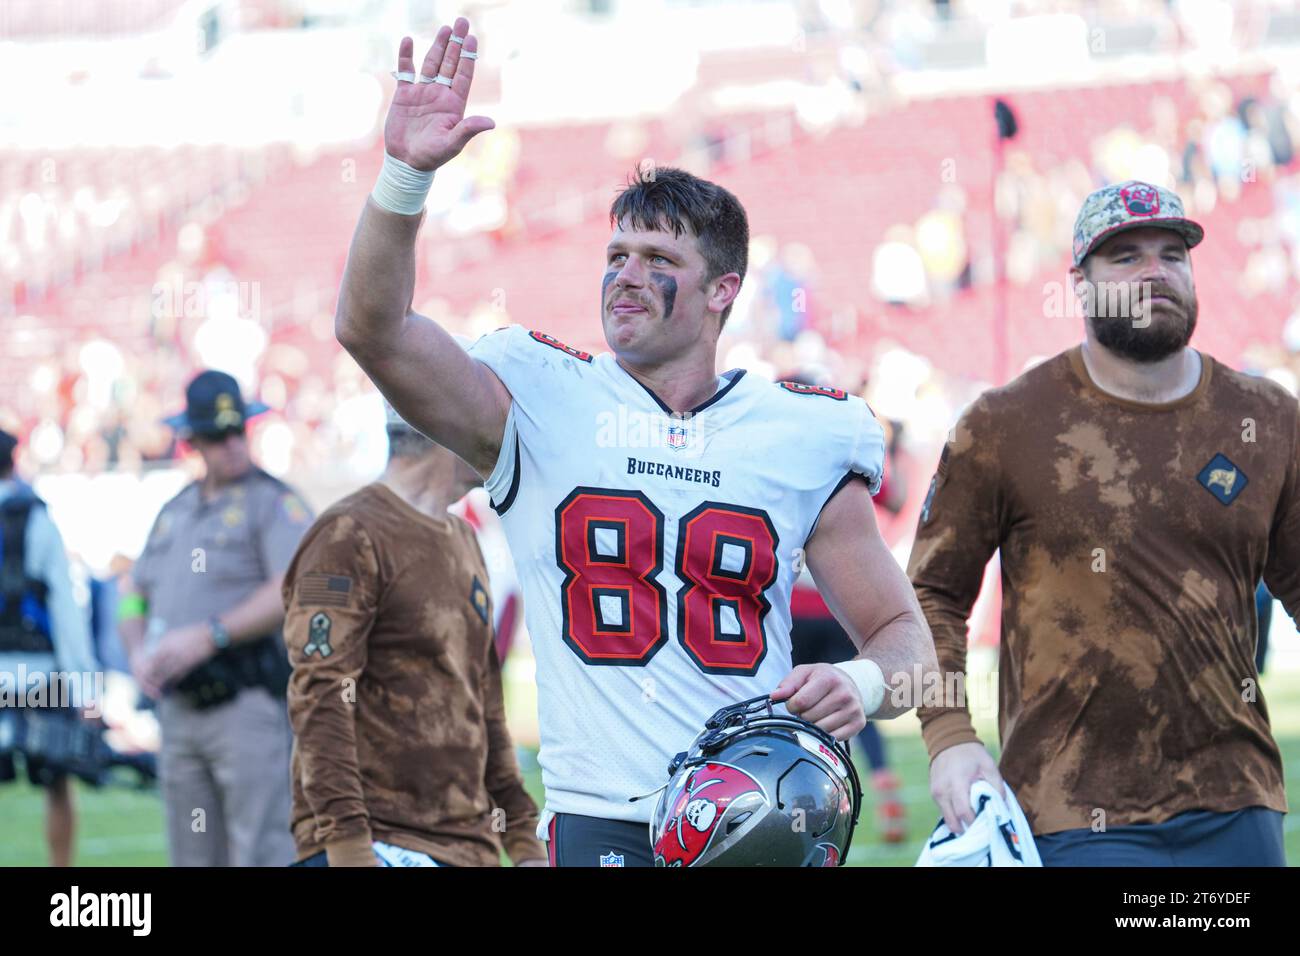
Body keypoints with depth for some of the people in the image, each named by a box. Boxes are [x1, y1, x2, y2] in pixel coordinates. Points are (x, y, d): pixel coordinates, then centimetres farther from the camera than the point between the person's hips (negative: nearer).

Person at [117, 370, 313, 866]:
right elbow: (134, 596, 24)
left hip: (249, 707, -7)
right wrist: (139, 652, 2)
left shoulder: (273, 501, -4)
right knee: (194, 858, 9)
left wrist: (207, 637, -20)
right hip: (179, 709, 7)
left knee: (262, 853, -13)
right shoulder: (175, 511, 18)